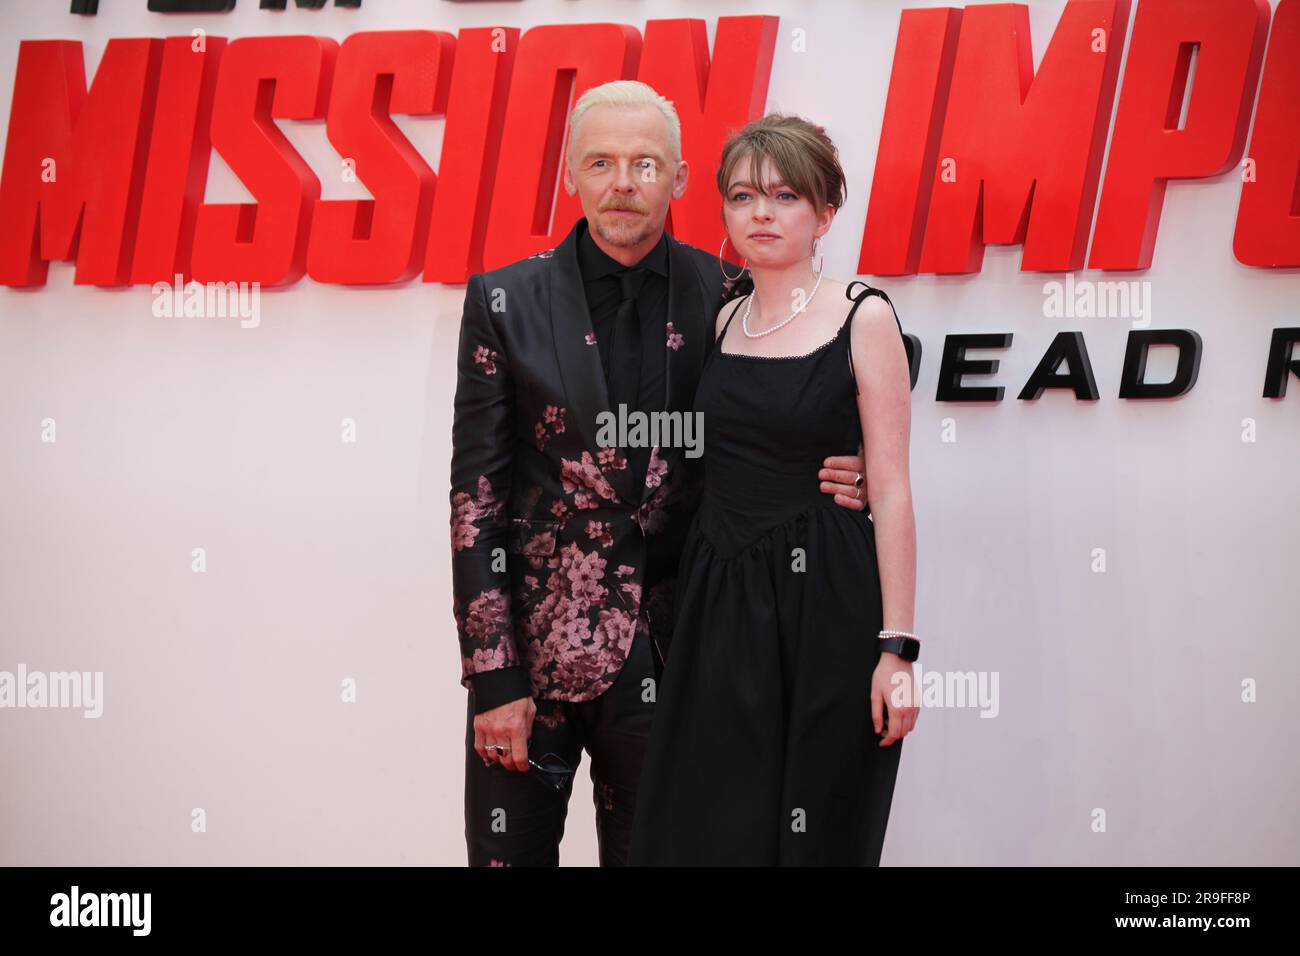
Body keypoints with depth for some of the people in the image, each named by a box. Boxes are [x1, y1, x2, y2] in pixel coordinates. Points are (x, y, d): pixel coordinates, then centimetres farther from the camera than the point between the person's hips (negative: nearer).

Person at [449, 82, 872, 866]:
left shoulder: (723, 298, 1)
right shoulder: (507, 302, -2)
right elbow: (477, 494, -4)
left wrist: (834, 483, -11)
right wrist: (494, 678, -9)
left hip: (665, 654, 1)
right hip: (533, 647, -1)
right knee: (510, 852, 5)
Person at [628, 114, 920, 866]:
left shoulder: (863, 318, -5)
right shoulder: (723, 321, 9)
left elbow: (891, 492, -9)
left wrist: (896, 647, -14)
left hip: (825, 601, -5)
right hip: (720, 600, 5)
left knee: (817, 830, 4)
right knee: (708, 825, 7)